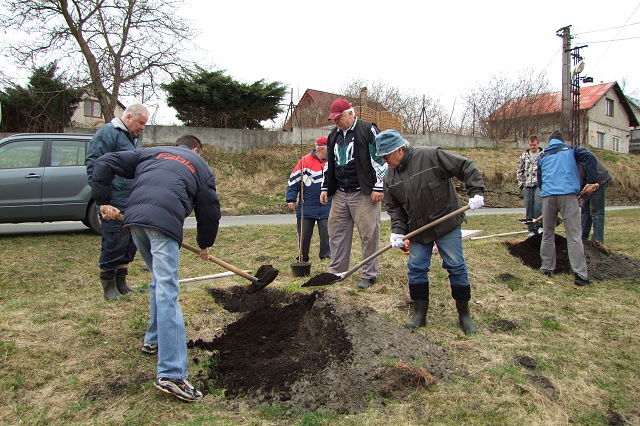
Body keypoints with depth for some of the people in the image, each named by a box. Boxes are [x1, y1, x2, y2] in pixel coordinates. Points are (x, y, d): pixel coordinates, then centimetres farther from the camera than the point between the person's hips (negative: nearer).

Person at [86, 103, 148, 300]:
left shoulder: (134, 138, 22)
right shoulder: (108, 133, -8)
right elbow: (93, 164, -14)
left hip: (133, 204, 9)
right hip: (115, 204, -9)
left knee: (129, 245, 13)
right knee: (114, 244, -3)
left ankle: (121, 283, 25)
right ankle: (109, 286, 11)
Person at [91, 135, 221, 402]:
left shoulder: (151, 152, 30)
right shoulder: (200, 166, 22)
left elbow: (104, 164, 20)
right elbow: (210, 211, 20)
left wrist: (104, 201, 19)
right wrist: (205, 244, 32)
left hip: (134, 218, 5)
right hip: (165, 221, -5)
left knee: (159, 281, 24)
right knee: (167, 292, -12)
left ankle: (154, 339, 35)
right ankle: (172, 374, -16)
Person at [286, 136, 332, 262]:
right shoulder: (305, 161, -4)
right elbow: (294, 180, -1)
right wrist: (291, 199, -5)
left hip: (326, 207, 2)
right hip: (307, 206, -1)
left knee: (326, 232, 0)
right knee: (304, 233, 7)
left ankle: (326, 256, 15)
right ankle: (303, 258, 22)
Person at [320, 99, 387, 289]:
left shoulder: (368, 130, -6)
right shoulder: (333, 136, 16)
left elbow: (379, 159, -9)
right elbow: (329, 165, 23)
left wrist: (378, 187, -12)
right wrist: (325, 188, 17)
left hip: (364, 194, -7)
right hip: (340, 194, 7)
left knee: (368, 234, -2)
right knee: (336, 233, 9)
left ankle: (369, 275, 10)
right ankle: (336, 271, 22)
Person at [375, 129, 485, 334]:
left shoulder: (431, 156, -16)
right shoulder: (390, 176, 1)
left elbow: (467, 168, -11)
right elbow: (394, 207, 5)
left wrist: (476, 193, -20)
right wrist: (398, 231, -9)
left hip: (447, 224, -5)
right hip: (418, 229, 5)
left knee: (456, 267, 2)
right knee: (416, 268, 4)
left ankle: (464, 315, 18)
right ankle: (420, 315, 19)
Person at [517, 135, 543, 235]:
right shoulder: (524, 156, 13)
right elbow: (520, 171, 16)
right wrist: (521, 185, 10)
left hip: (539, 185, -4)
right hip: (527, 186, 4)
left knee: (538, 204, -21)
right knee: (529, 209, 6)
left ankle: (539, 226, -12)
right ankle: (532, 230, 14)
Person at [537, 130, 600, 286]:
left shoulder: (543, 156, 24)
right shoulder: (571, 150, 16)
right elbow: (590, 158, -3)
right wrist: (592, 181, -4)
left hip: (547, 195, 3)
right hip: (568, 193, -2)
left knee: (547, 234, 14)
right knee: (574, 235, -4)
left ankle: (547, 268, 18)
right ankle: (580, 274, -9)